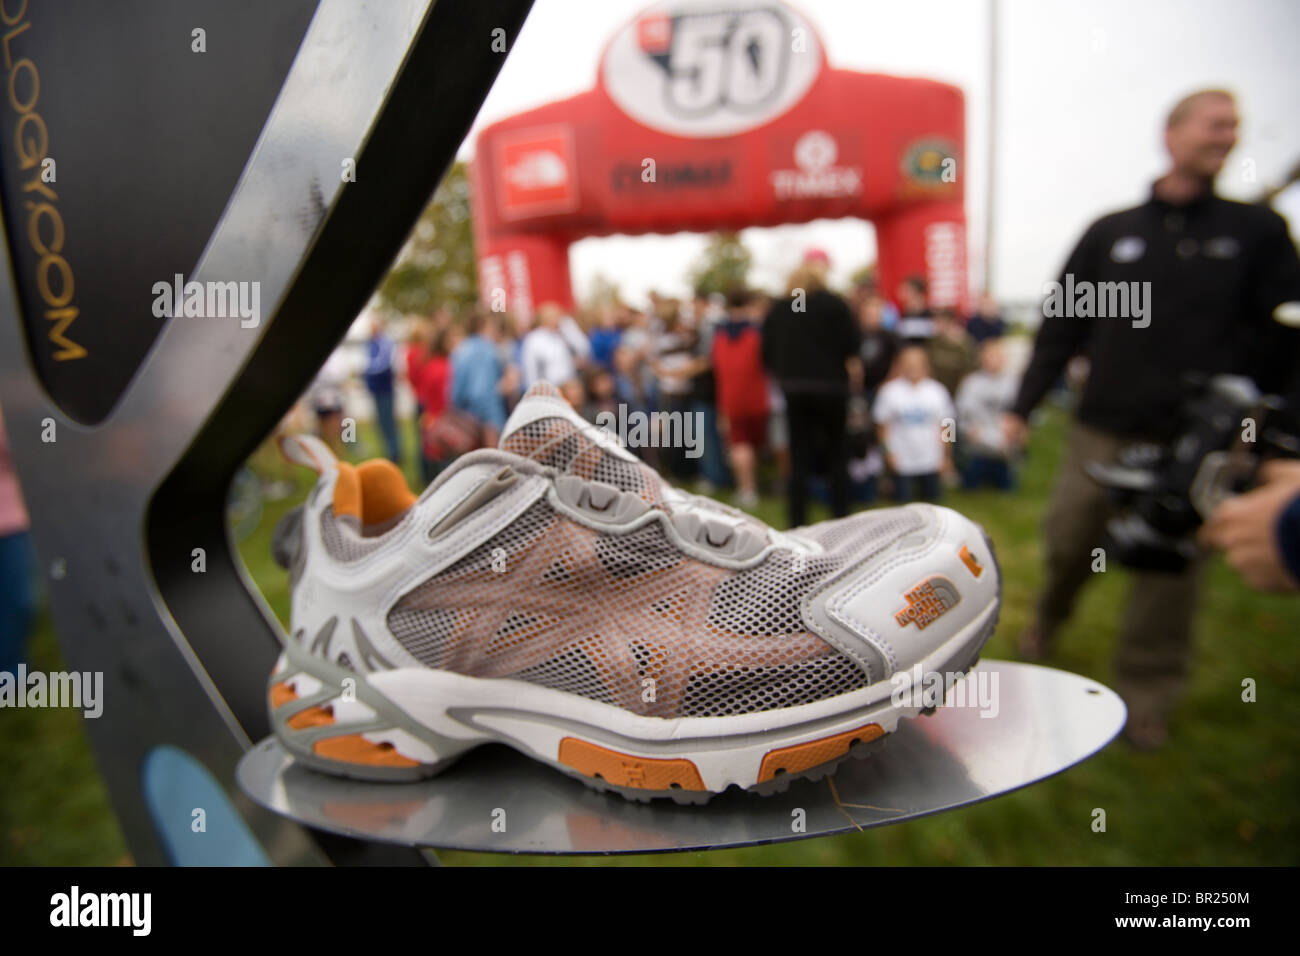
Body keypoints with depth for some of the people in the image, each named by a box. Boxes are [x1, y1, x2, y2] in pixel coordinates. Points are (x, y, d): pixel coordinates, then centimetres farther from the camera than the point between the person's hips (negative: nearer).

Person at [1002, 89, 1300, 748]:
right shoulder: (1110, 233, 7)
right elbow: (1063, 324, 6)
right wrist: (1024, 405, 1)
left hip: (1196, 440, 0)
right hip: (1103, 429, 1)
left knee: (1170, 571, 3)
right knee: (1068, 540, 6)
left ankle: (1146, 696, 19)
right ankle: (1049, 617, 37)